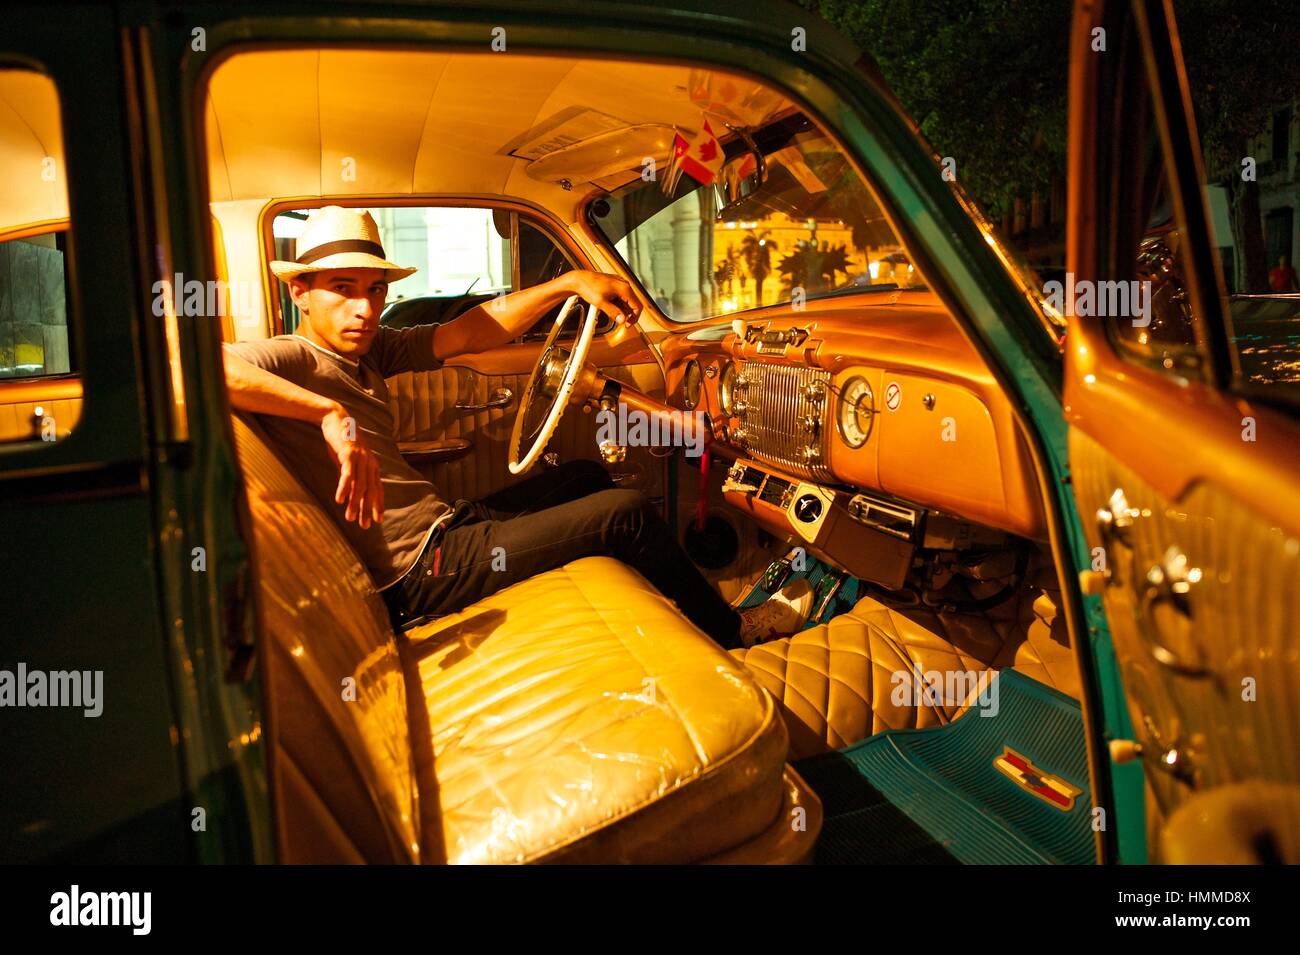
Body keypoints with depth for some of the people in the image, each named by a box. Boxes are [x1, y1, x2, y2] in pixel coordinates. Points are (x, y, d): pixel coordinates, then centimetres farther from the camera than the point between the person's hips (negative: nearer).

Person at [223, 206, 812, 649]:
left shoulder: (368, 351, 8)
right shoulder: (288, 360, -16)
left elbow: (467, 334, 4)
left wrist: (571, 283, -3)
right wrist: (331, 413, -42)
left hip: (443, 524, 10)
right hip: (422, 572, -10)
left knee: (586, 475, 23)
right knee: (628, 510, -6)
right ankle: (731, 630, 17)